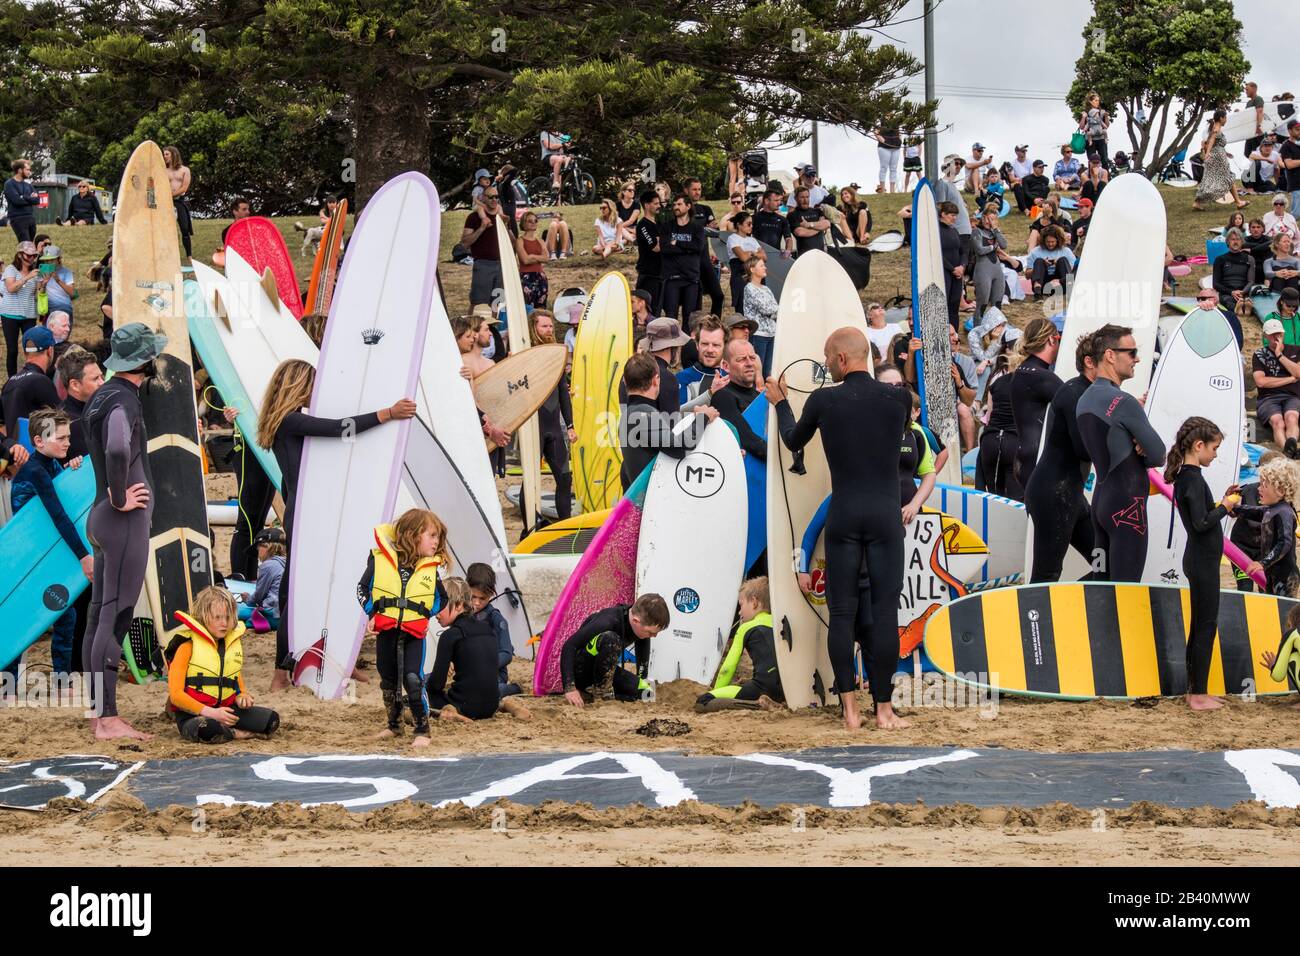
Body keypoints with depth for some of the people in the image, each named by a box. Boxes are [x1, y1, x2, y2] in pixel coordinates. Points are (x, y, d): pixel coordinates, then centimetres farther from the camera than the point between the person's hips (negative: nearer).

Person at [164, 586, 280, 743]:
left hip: (225, 710, 6)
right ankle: (236, 734, -10)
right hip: (192, 715, -6)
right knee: (207, 730, -41)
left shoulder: (234, 641, 13)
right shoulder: (188, 645, -7)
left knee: (271, 720, -12)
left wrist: (242, 695, 4)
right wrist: (210, 713, -22)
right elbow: (176, 694, -13)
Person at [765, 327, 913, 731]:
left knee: (843, 613, 4)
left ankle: (849, 709, 2)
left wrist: (780, 403, 35)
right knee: (884, 612, 0)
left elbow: (793, 441, 17)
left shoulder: (823, 401, -2)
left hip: (843, 515, 0)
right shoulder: (898, 398, 0)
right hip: (886, 513, 0)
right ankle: (884, 709, 0)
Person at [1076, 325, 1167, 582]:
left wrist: (1136, 451, -2)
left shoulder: (1085, 401, 12)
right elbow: (1159, 455, -12)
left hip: (1101, 500, 9)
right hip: (1127, 504, -9)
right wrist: (1143, 454, 10)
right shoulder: (1122, 402, -16)